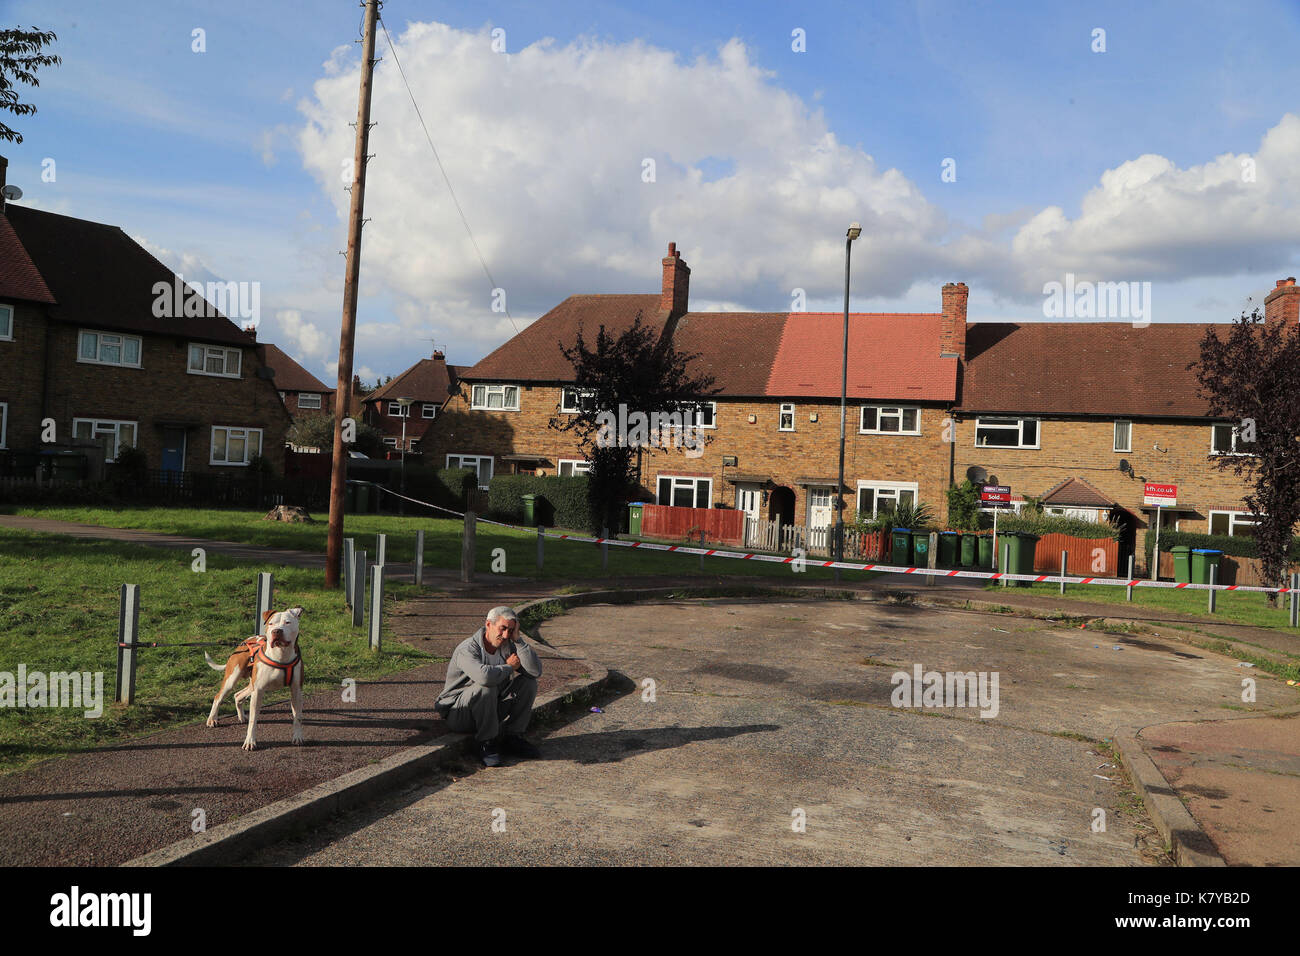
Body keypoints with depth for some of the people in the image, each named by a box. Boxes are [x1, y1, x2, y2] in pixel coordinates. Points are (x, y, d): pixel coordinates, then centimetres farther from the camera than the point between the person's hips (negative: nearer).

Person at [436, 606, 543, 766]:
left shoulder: (507, 646, -2)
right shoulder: (467, 649, -22)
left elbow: (536, 671, -16)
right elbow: (484, 676, -45)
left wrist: (518, 640, -18)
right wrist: (509, 667, -24)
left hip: (491, 710, 7)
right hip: (458, 713, -6)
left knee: (528, 681, -8)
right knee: (486, 687, -36)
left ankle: (513, 738, -3)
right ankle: (485, 742, -17)